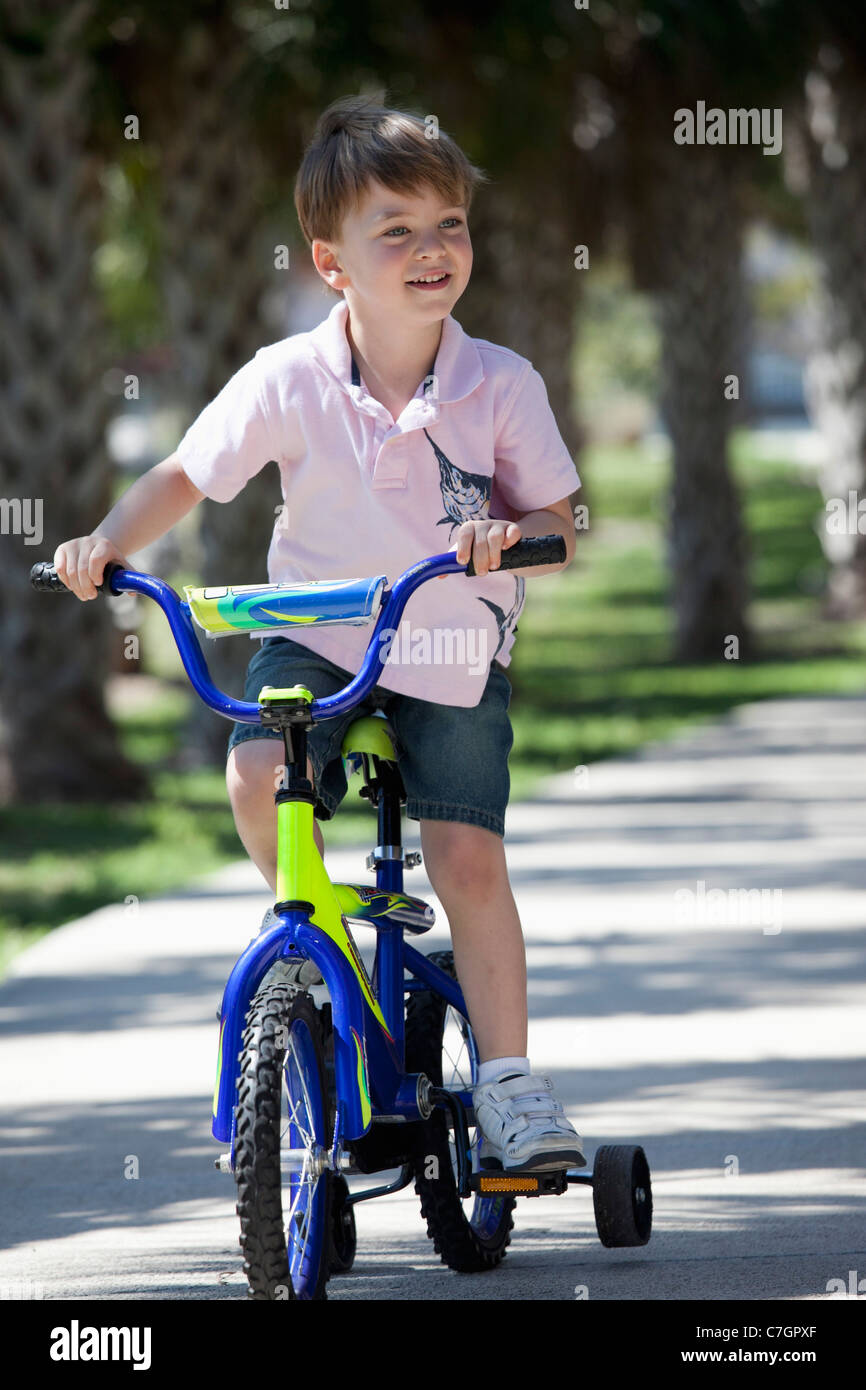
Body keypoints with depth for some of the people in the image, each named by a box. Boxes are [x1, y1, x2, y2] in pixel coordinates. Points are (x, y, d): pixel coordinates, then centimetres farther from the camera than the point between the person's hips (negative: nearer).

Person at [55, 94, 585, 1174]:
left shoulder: (501, 386, -12)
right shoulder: (286, 382, -12)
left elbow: (559, 526, -7)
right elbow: (184, 476, 1)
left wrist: (514, 536, -30)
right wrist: (107, 543, -14)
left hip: (455, 654, -1)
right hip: (315, 637, 1)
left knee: (467, 857, -10)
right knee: (259, 775, -25)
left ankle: (507, 1081, 1)